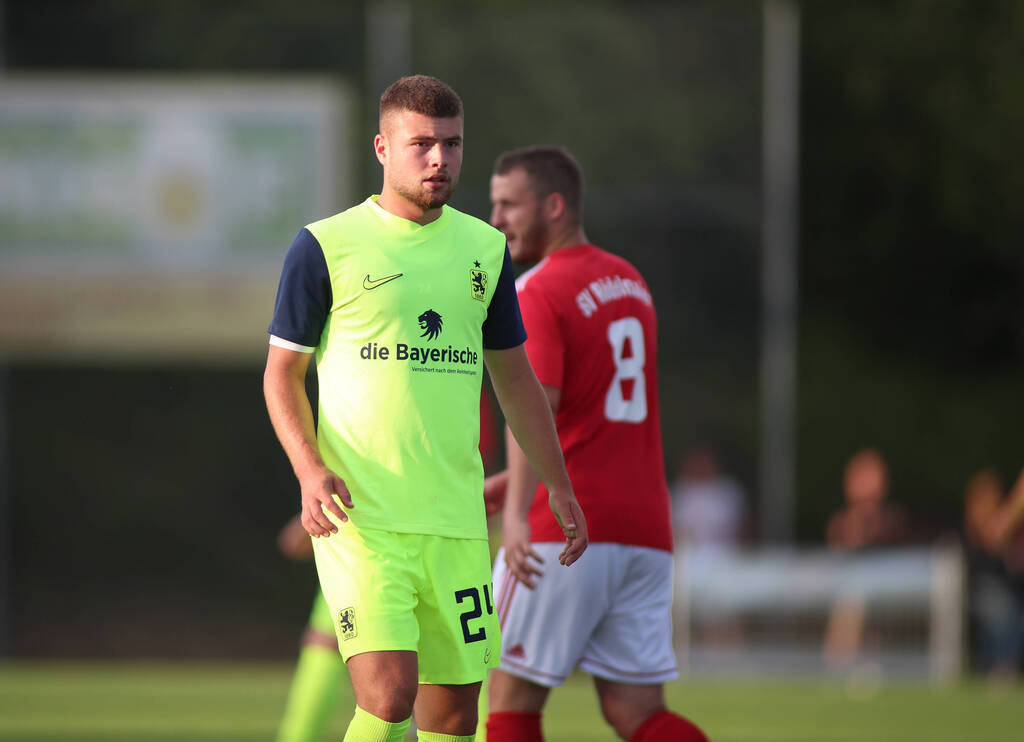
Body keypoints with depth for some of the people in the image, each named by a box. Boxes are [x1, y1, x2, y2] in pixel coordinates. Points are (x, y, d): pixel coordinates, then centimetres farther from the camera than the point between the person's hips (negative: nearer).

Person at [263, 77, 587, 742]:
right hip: (361, 517, -5)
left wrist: (559, 487, 19)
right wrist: (310, 470, -14)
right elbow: (282, 374, 2)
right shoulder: (325, 247, -1)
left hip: (458, 523, 5)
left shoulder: (485, 250, 13)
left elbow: (514, 376, 22)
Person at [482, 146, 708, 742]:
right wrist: (505, 484, 33)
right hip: (646, 531, 8)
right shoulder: (631, 283, 19)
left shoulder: (538, 292, -7)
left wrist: (519, 513, -33)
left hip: (565, 532, -8)